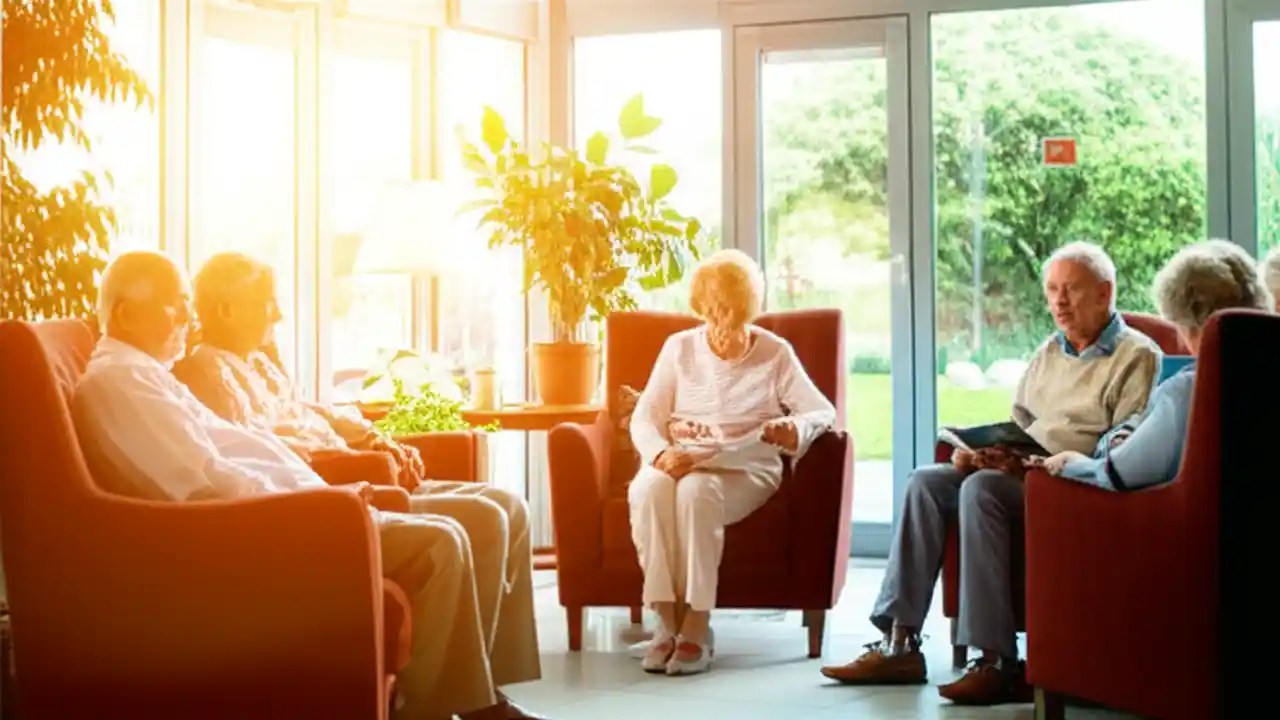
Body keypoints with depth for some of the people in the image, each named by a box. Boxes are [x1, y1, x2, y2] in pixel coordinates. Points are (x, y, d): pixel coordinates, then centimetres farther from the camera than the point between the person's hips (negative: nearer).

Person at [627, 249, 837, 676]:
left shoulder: (775, 353, 7)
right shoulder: (679, 348, 11)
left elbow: (823, 412, 1)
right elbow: (645, 418, 4)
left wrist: (796, 429, -23)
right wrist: (661, 454, -19)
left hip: (744, 469, -2)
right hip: (678, 462, 2)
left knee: (697, 490, -37)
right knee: (650, 488, -35)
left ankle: (697, 628, -34)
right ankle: (667, 622, -33)